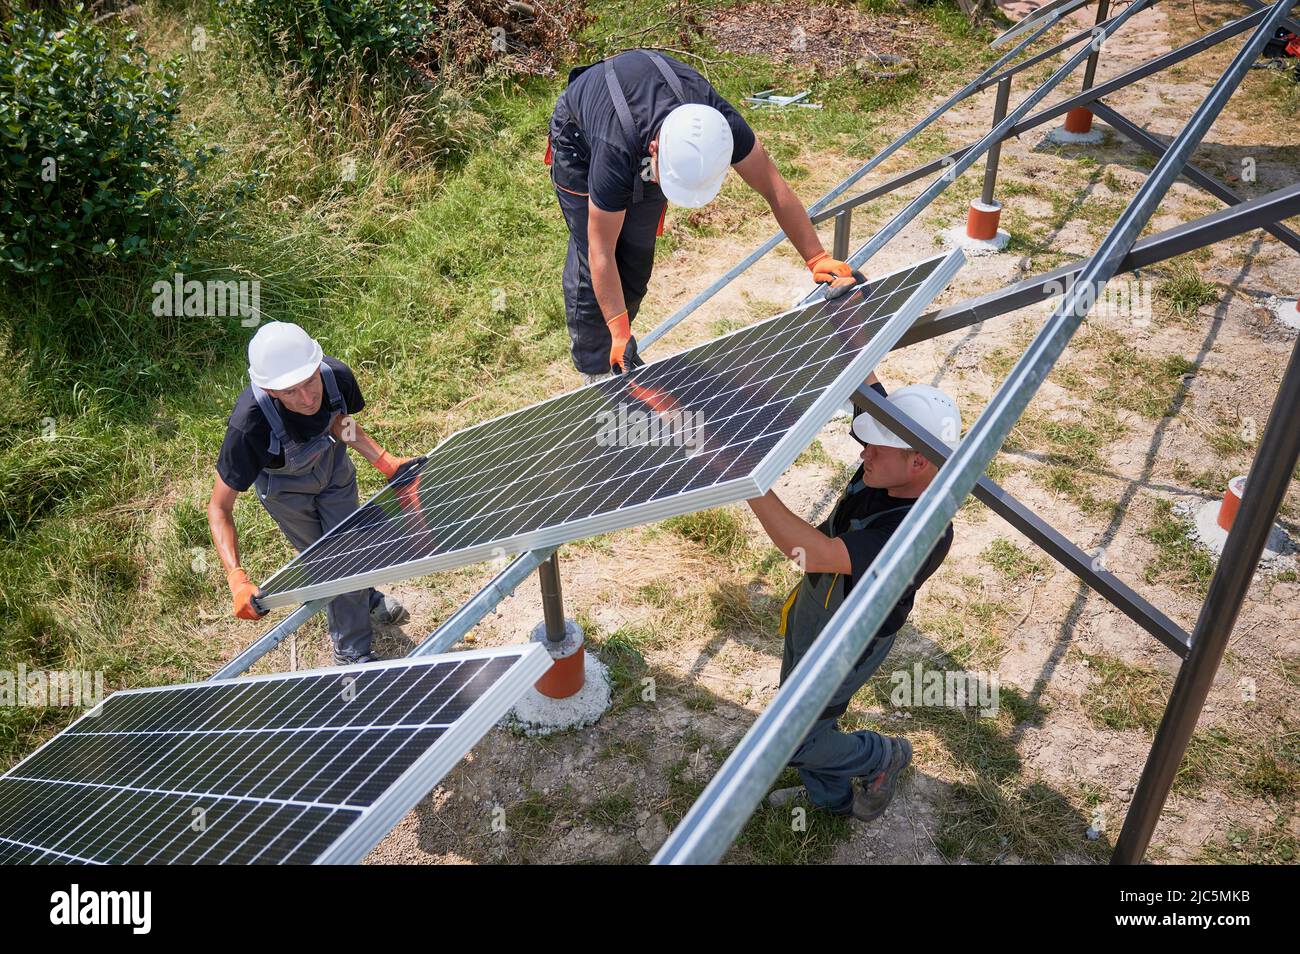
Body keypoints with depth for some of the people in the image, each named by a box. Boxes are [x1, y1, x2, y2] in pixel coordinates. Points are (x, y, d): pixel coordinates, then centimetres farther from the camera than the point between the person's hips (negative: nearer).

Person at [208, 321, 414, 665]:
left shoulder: (336, 375, -35)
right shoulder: (248, 425, -46)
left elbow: (339, 423, -9)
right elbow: (219, 507, -34)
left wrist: (385, 461, -20)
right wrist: (237, 579, -46)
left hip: (331, 462, 2)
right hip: (284, 485, -2)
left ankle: (366, 598, 55)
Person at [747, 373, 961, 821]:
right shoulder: (887, 469, -20)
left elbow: (816, 554, -50)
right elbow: (865, 382, -9)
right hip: (810, 610, 8)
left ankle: (884, 758, 38)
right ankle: (831, 797, 56)